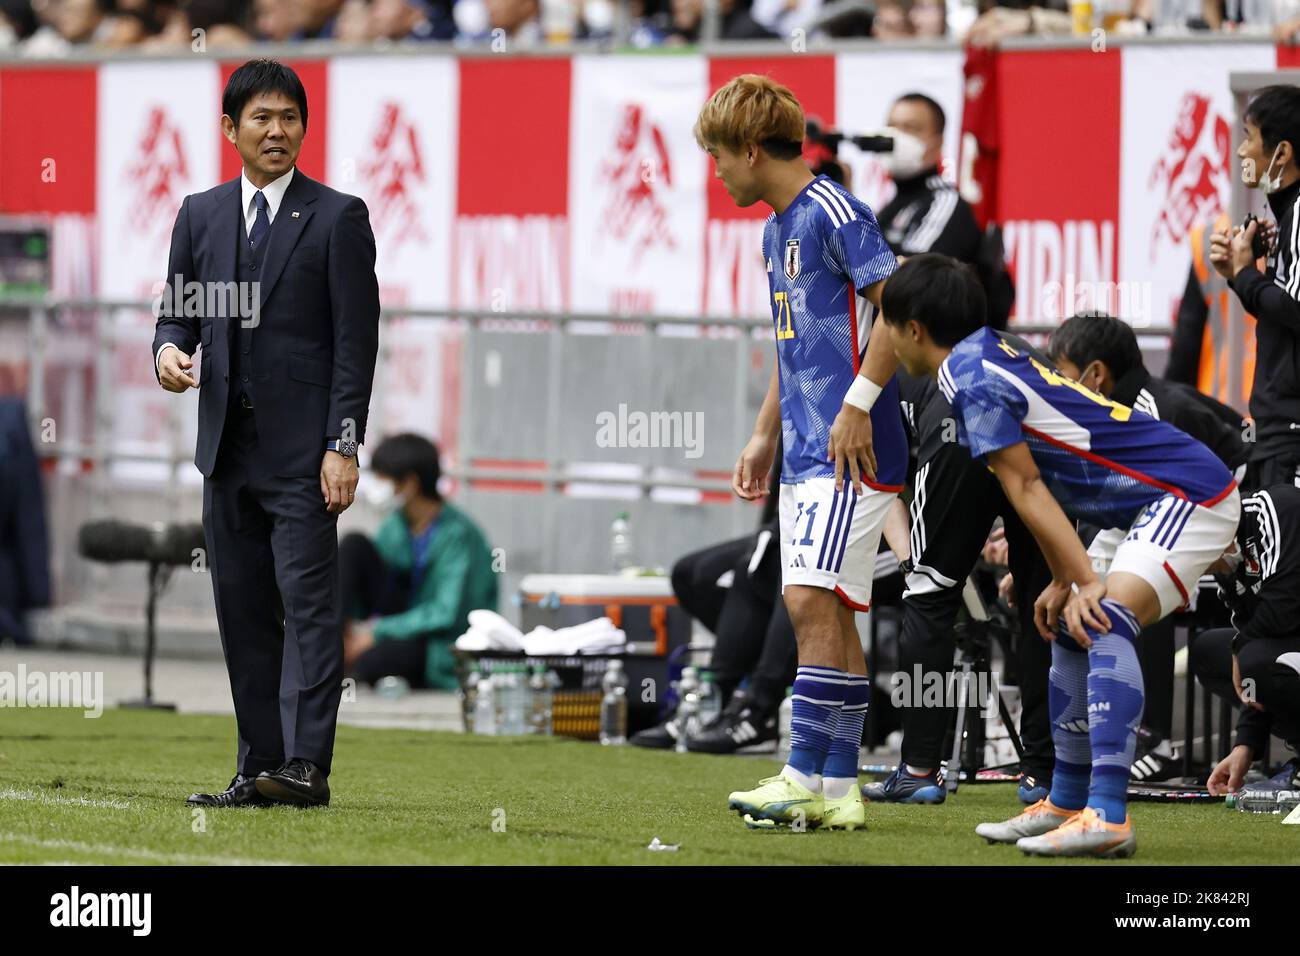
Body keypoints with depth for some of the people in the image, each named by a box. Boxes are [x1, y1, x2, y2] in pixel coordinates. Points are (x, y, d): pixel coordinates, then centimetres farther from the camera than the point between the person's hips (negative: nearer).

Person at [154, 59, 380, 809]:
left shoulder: (338, 218, -1)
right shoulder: (201, 215, 12)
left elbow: (357, 341, -5)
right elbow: (178, 311, 16)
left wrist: (344, 446, -12)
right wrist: (170, 350, -9)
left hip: (303, 445, -5)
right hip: (229, 441, 5)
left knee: (308, 602, -11)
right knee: (243, 611, 6)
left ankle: (306, 766, -16)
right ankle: (260, 766, 10)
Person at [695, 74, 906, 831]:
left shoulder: (832, 212, -11)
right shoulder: (777, 230, 18)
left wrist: (858, 403, -20)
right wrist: (766, 436, 26)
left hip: (852, 452, -10)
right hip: (806, 452, 10)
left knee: (813, 599, -15)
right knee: (828, 615, 8)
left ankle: (806, 776, -13)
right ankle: (839, 790, 9)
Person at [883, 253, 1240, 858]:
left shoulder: (973, 379, -15)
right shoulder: (993, 355, 15)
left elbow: (1027, 490, -17)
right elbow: (1037, 486, 15)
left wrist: (1084, 581, -20)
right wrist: (1063, 581, 12)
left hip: (1190, 497, -11)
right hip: (1164, 498, 11)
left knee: (1105, 623, -26)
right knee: (1071, 632, 18)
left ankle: (1108, 818, -36)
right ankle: (1066, 804, 28)